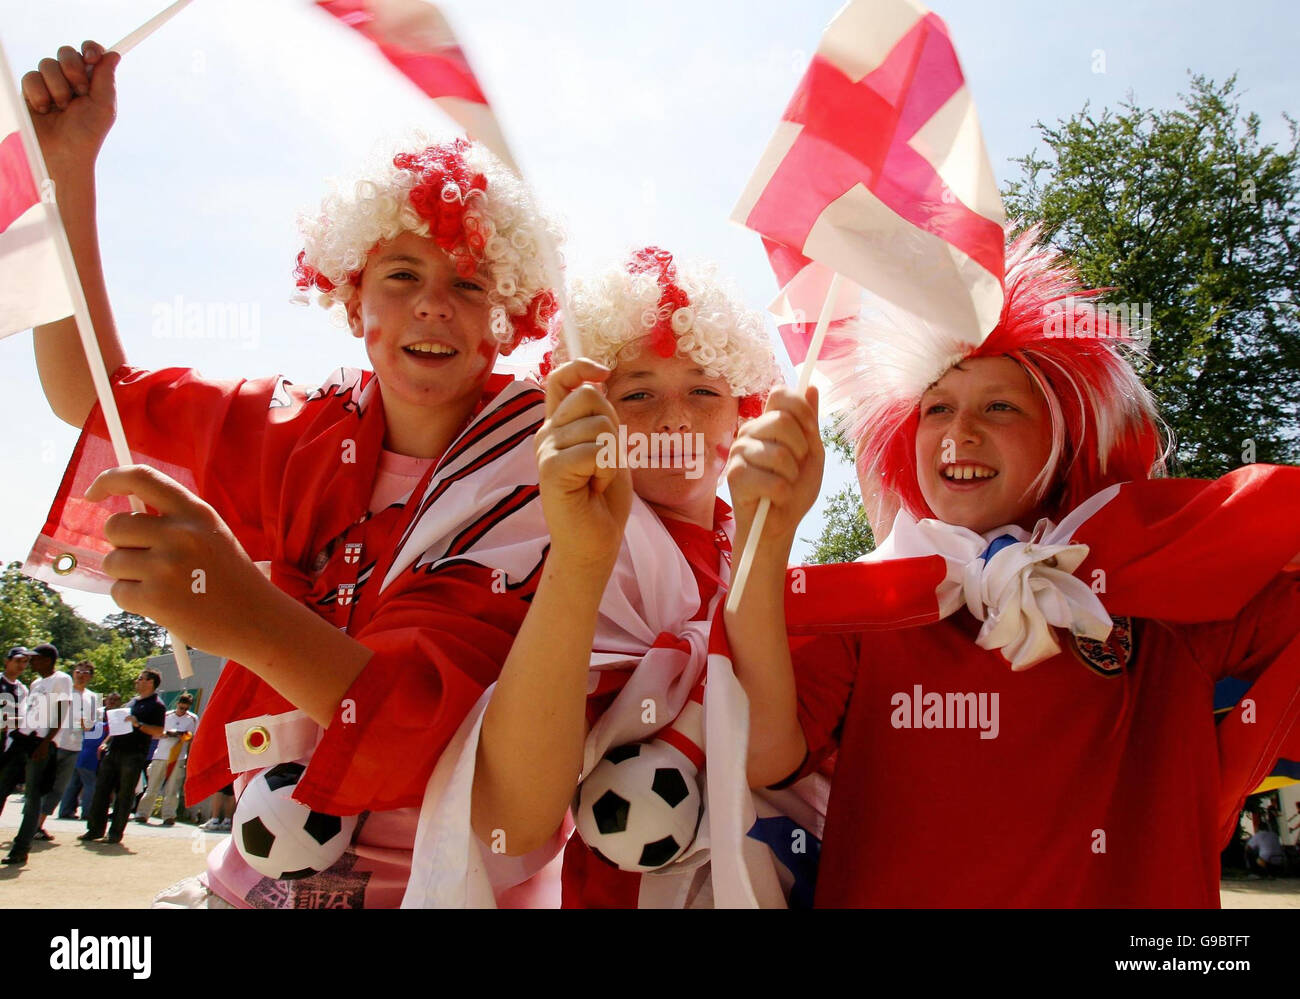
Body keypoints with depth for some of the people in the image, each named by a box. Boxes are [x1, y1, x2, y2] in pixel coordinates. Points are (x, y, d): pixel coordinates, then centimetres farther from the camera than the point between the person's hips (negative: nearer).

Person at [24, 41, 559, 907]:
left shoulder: (530, 472, -13)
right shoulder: (312, 432, 3)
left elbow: (459, 721, -24)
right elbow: (92, 392, 13)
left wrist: (251, 619, -40)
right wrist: (68, 163, 6)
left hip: (438, 880, -3)